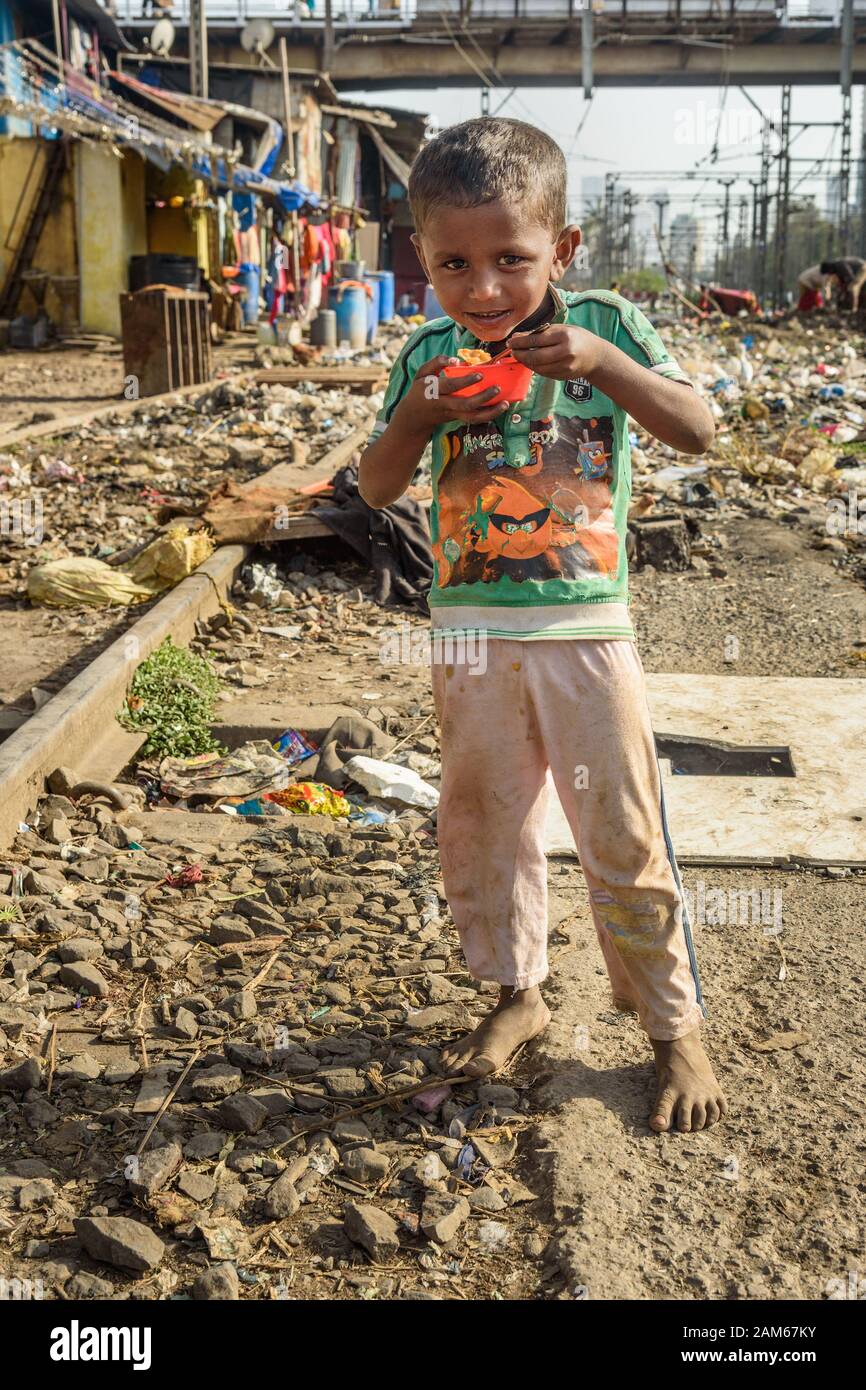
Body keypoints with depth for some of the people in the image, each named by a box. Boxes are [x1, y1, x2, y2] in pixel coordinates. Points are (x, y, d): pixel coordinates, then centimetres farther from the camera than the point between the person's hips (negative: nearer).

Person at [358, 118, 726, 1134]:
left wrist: (600, 361, -23)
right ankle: (517, 994, 35)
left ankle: (676, 1030, 20)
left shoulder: (604, 325, -4)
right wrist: (417, 414, -16)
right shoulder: (430, 355, 1)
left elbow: (699, 432, -10)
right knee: (480, 824, 13)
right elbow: (376, 488, 3)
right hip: (471, 631, 3)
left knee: (623, 838, 3)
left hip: (585, 628, -3)